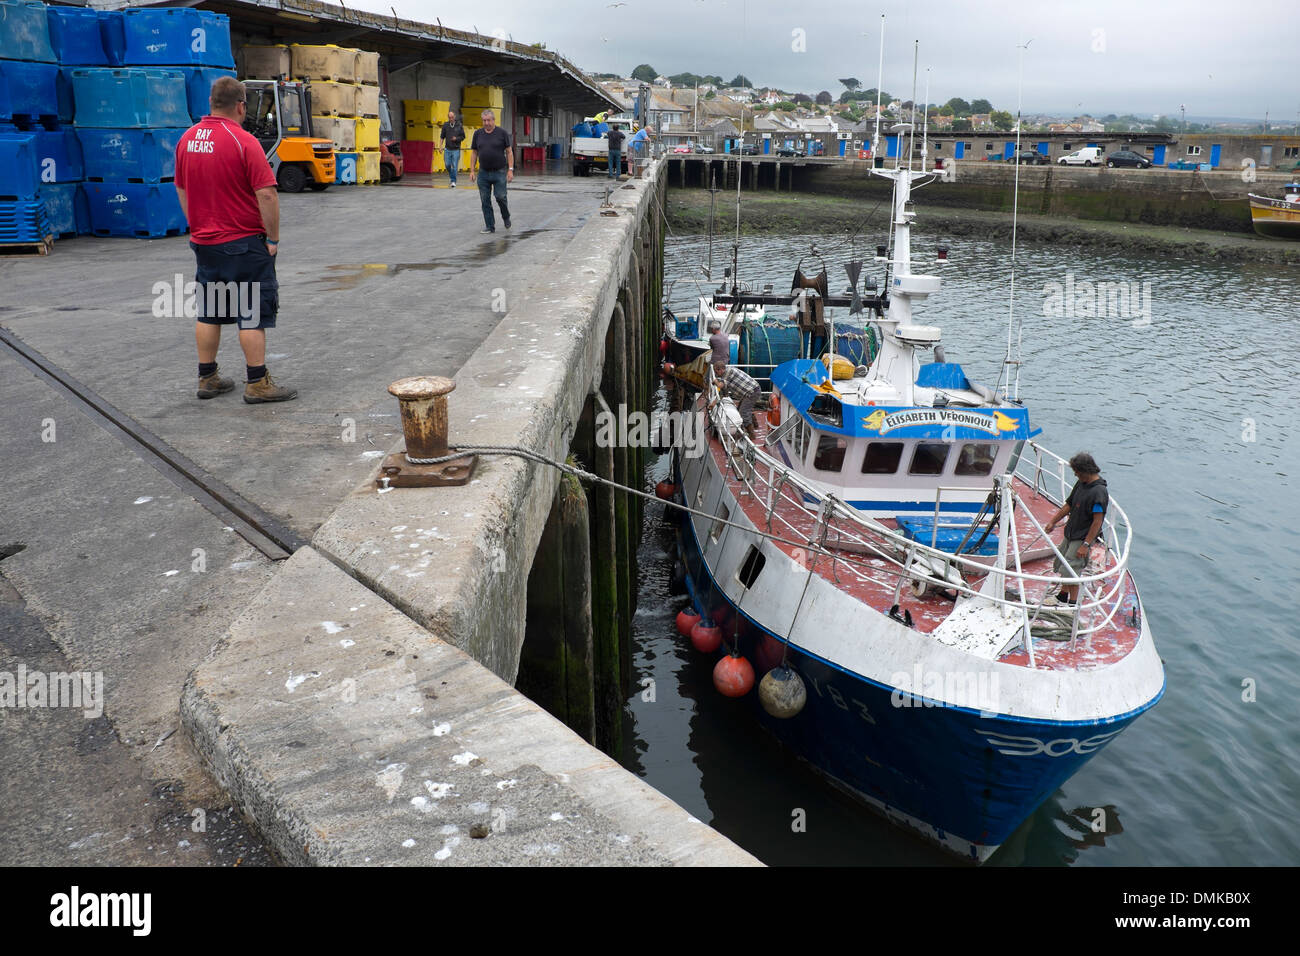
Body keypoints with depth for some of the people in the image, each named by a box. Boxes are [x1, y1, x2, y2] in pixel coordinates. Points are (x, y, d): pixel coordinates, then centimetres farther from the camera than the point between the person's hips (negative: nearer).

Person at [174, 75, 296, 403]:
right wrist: (273, 238, -10)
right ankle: (257, 384, 2)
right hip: (244, 242, -7)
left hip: (203, 241, 7)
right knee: (252, 314, -1)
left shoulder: (187, 139, 6)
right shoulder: (243, 141, -15)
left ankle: (207, 379, 19)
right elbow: (266, 194, -19)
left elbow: (181, 189, 15)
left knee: (208, 313, 13)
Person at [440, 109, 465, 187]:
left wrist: (456, 138, -13)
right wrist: (441, 146, 3)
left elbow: (463, 137, 5)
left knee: (454, 166, -4)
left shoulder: (459, 126, -3)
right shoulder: (445, 125, 2)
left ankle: (453, 181, 5)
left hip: (456, 149, -2)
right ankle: (451, 175, 29)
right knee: (447, 165, 2)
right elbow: (442, 136, 11)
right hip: (447, 149, 2)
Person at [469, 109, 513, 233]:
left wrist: (510, 170, -9)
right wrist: (472, 170, 4)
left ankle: (506, 217, 22)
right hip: (483, 173, 3)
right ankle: (489, 226, 10)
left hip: (499, 172, -3)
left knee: (500, 197, -7)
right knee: (485, 201, 2)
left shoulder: (502, 133, -2)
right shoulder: (478, 134, 7)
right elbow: (474, 153, 11)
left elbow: (509, 152, -1)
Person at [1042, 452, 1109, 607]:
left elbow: (1097, 521, -24)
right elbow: (1068, 505, 16)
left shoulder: (1099, 492, -24)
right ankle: (1063, 596, 35)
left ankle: (1072, 604, 6)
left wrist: (1086, 544, -24)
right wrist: (1052, 522, 18)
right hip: (1070, 533, 9)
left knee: (1070, 570, -8)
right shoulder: (1081, 483, 3)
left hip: (1083, 537, -9)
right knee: (1060, 565, 18)